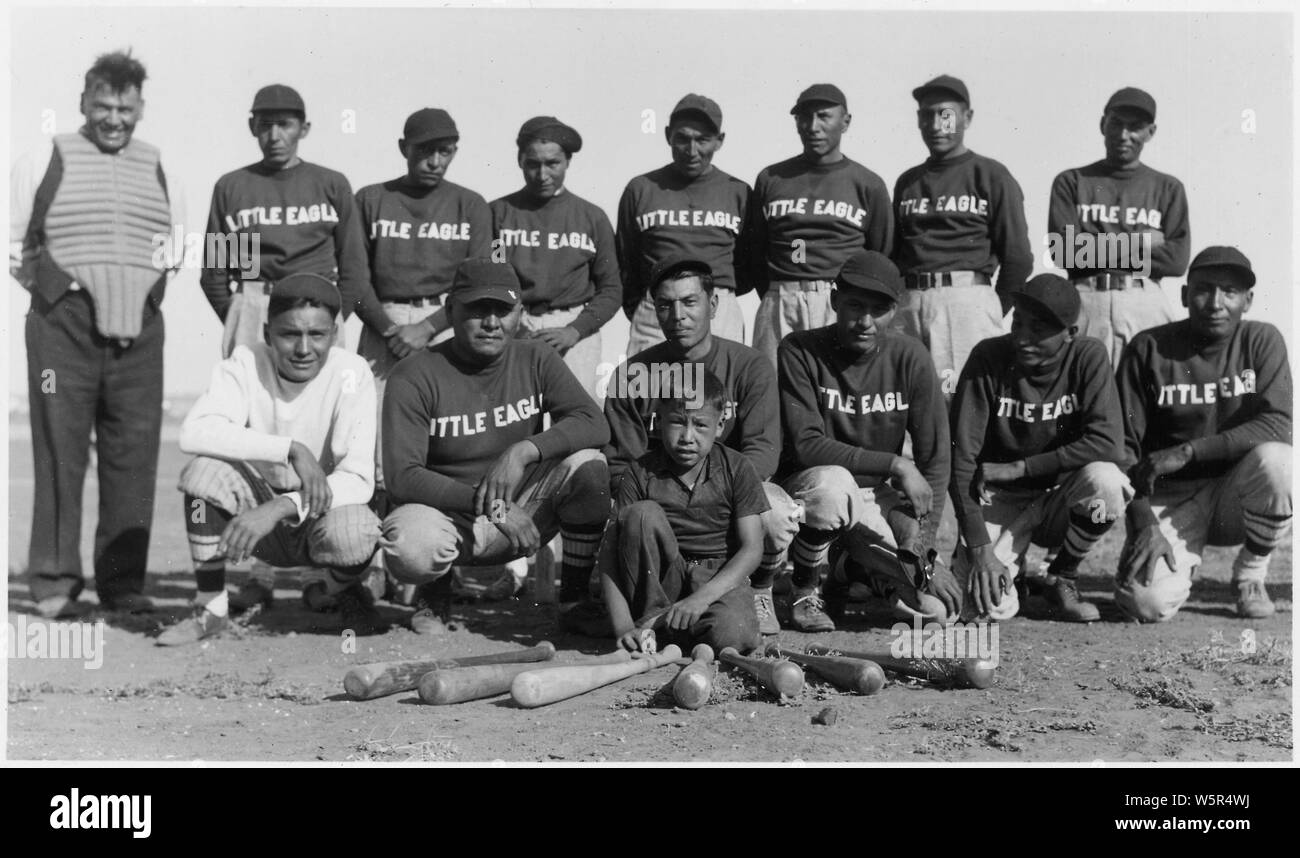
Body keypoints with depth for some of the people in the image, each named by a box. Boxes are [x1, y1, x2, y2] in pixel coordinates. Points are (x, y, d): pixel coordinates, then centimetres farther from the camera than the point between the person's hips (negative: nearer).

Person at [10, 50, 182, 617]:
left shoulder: (158, 171, 17)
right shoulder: (45, 162, 8)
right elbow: (11, 244, 9)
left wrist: (150, 284, 9)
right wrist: (47, 285, -2)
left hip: (139, 334, 3)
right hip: (63, 332, -3)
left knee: (133, 458, 2)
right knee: (60, 456, -5)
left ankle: (123, 581, 10)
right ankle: (54, 582, 3)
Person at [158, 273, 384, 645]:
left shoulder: (351, 374, -17)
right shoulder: (247, 363, -13)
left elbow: (359, 480, -24)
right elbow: (194, 432, -30)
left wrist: (279, 509, -37)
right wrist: (291, 448, -36)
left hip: (322, 511, -1)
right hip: (260, 515, 2)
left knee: (352, 534, -35)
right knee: (205, 470, -27)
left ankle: (345, 593, 3)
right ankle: (210, 608, -10)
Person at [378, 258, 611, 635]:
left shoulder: (536, 360, 0)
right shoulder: (414, 377, -12)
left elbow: (594, 424, -13)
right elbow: (402, 477, -20)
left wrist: (524, 450, -30)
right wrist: (492, 505, -31)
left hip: (522, 510, 3)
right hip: (447, 512, -3)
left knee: (588, 465, -23)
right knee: (408, 549, -37)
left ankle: (575, 597, -5)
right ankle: (435, 591, 4)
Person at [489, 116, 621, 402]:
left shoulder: (592, 217, 10)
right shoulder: (498, 212, 9)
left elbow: (611, 289, 10)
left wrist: (575, 330, -5)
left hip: (576, 330, 1)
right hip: (512, 330, 0)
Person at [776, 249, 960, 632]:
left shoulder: (909, 356, -5)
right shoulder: (800, 351, -14)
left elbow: (935, 457, -5)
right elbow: (805, 445, -21)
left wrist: (920, 543, -13)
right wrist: (895, 464, -24)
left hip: (878, 497, 3)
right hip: (809, 487, -3)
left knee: (938, 607, -14)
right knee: (832, 482, -40)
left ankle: (857, 570, 19)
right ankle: (806, 591, -11)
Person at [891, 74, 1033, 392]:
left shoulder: (991, 176, 6)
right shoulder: (907, 182, 21)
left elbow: (1018, 258, 2)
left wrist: (994, 313, 3)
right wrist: (897, 302, 10)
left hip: (969, 299, -4)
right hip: (909, 303, 4)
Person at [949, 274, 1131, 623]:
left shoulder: (1088, 358, -11)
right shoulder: (988, 358, -13)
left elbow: (1107, 444, -23)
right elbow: (961, 459, -16)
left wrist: (1018, 468, -23)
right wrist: (979, 548, -24)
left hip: (1060, 497, 1)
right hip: (999, 501, -1)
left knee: (1105, 479, -32)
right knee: (989, 607, -24)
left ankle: (1062, 578, -4)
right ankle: (1010, 571, 17)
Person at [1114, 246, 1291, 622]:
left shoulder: (1262, 341, -3)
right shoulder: (1148, 349, -6)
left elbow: (1278, 425, -17)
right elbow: (1123, 446, -6)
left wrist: (1187, 452, -24)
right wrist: (1144, 524, -18)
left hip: (1237, 494, 1)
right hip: (1171, 499, -1)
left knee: (1274, 459, -32)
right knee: (1147, 602, -25)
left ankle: (1251, 574, -4)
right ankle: (1181, 561, 16)